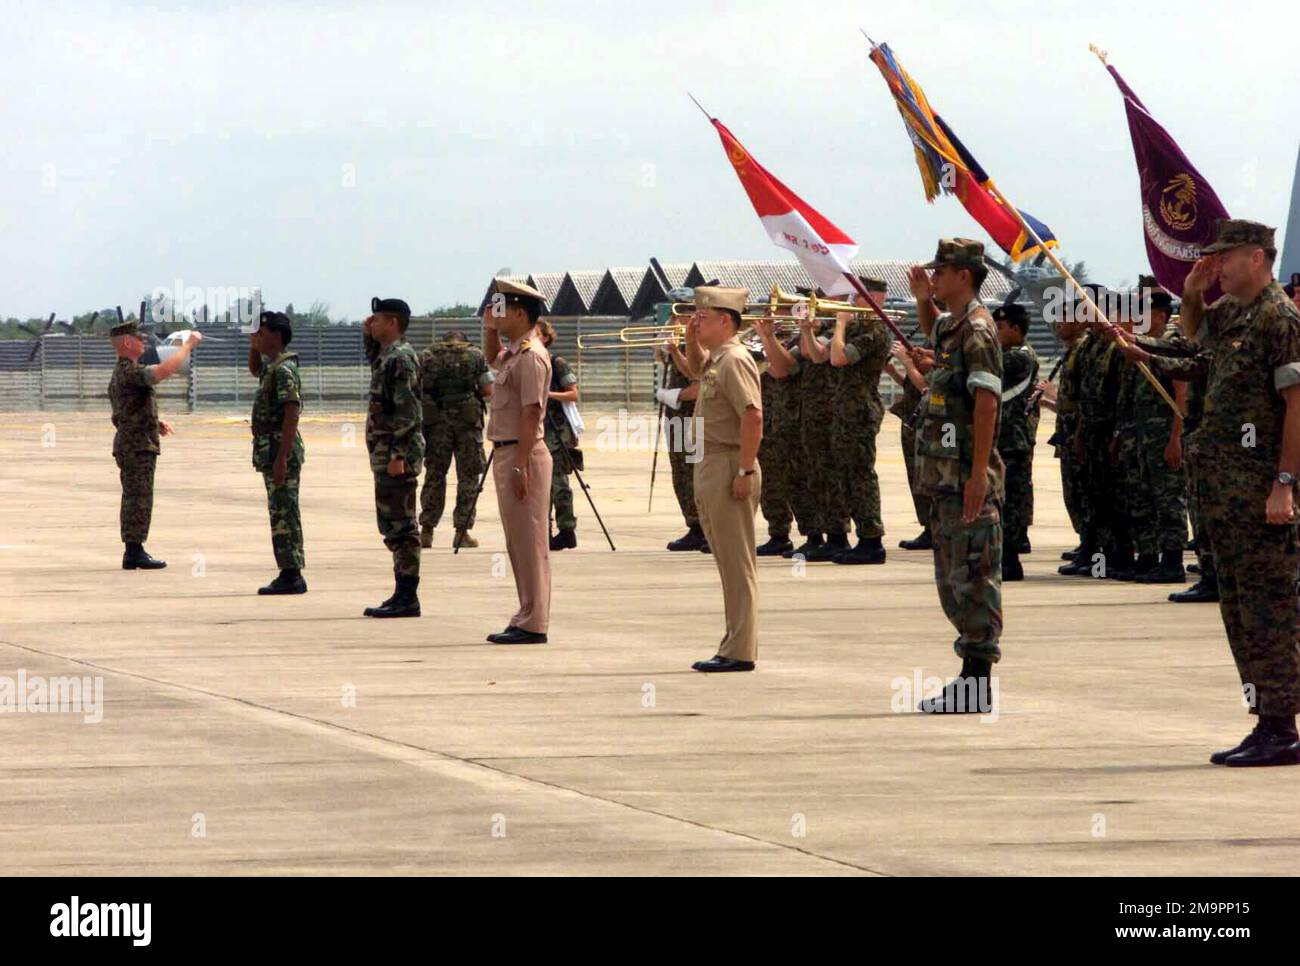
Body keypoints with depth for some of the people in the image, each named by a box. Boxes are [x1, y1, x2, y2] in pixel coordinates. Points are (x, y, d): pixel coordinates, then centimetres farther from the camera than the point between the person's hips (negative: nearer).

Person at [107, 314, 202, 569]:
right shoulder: (131, 372, -17)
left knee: (133, 499, 11)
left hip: (126, 443, 10)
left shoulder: (118, 374, 17)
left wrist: (156, 423, 15)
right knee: (139, 499, -9)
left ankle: (132, 552, 13)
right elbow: (167, 369, -31)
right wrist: (188, 345, -19)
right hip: (138, 445, -10)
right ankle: (135, 551, -11)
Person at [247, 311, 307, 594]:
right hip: (270, 450, 10)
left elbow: (291, 415, -23)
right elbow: (254, 369, 39)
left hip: (280, 447, -10)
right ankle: (289, 574, 14)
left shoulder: (284, 370, -17)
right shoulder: (271, 367, 14)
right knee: (281, 514, 11)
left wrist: (281, 458, -27)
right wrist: (253, 347, 19)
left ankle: (292, 576, -9)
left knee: (284, 514, -9)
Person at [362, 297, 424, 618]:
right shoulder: (388, 357, 15)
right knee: (393, 525, 13)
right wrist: (369, 337, 26)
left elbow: (407, 412, -21)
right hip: (386, 452, 10)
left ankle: (407, 598, -8)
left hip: (396, 454, -10)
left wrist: (398, 455, -23)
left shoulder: (401, 359, -15)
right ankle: (403, 594, 16)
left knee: (401, 525, -8)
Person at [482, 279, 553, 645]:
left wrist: (520, 467, -24)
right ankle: (528, 618, 18)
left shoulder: (530, 356, -16)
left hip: (523, 454, -10)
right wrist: (491, 330, 22)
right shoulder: (512, 353, 14)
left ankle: (533, 624, -7)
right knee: (518, 542, 13)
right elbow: (493, 359, 40)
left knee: (529, 541, -8)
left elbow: (531, 414, -21)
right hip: (505, 452, 10)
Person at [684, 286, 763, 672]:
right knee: (729, 562, 13)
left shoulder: (735, 359, -15)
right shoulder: (715, 358, 15)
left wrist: (746, 471, -26)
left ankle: (740, 652, -6)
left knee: (737, 563, -7)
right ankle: (736, 645, 19)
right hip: (710, 466, 10)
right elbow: (697, 368, 40)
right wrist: (692, 339, 19)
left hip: (729, 467, -10)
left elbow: (753, 416, -24)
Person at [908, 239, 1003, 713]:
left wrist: (978, 475, -26)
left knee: (972, 577, -8)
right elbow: (932, 330, 42)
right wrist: (923, 300, 21)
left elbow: (986, 403, -21)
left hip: (969, 479, -10)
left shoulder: (977, 330, -14)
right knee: (953, 579, 13)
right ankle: (971, 678, 18)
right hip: (945, 476, 10)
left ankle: (977, 682, -6)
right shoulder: (954, 326, 15)